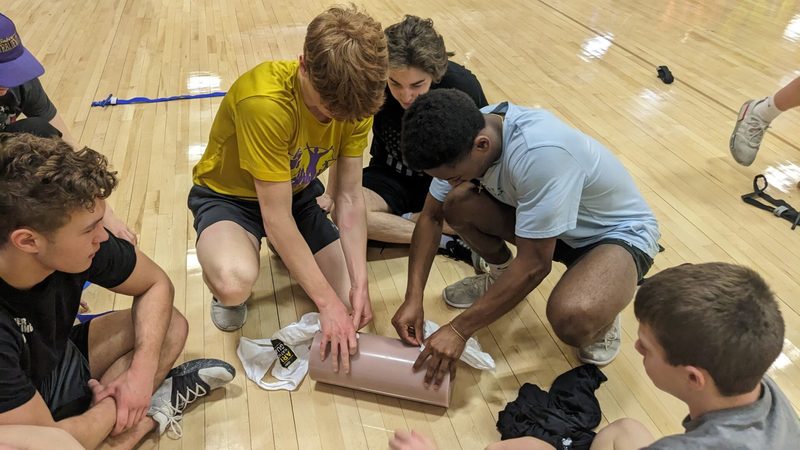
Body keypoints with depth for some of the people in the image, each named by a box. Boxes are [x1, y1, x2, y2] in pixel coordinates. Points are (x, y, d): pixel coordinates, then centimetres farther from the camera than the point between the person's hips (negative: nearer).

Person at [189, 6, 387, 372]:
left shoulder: (353, 99, -18)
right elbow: (276, 217, -33)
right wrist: (327, 303, -29)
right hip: (229, 195, -5)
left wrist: (359, 282, -23)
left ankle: (290, 252, 21)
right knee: (235, 283, -38)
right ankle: (224, 291, 1)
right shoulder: (264, 101, -37)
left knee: (352, 298, -6)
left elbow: (349, 196, -15)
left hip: (296, 193, 5)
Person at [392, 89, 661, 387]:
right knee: (456, 204, -17)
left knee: (571, 319, -37)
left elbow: (535, 263, -31)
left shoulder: (540, 153, -38)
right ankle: (501, 276, 12)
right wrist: (413, 298, -14)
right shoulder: (465, 133, -16)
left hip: (619, 233, -6)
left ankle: (602, 315, 1)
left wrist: (459, 330, -26)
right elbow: (432, 215, -6)